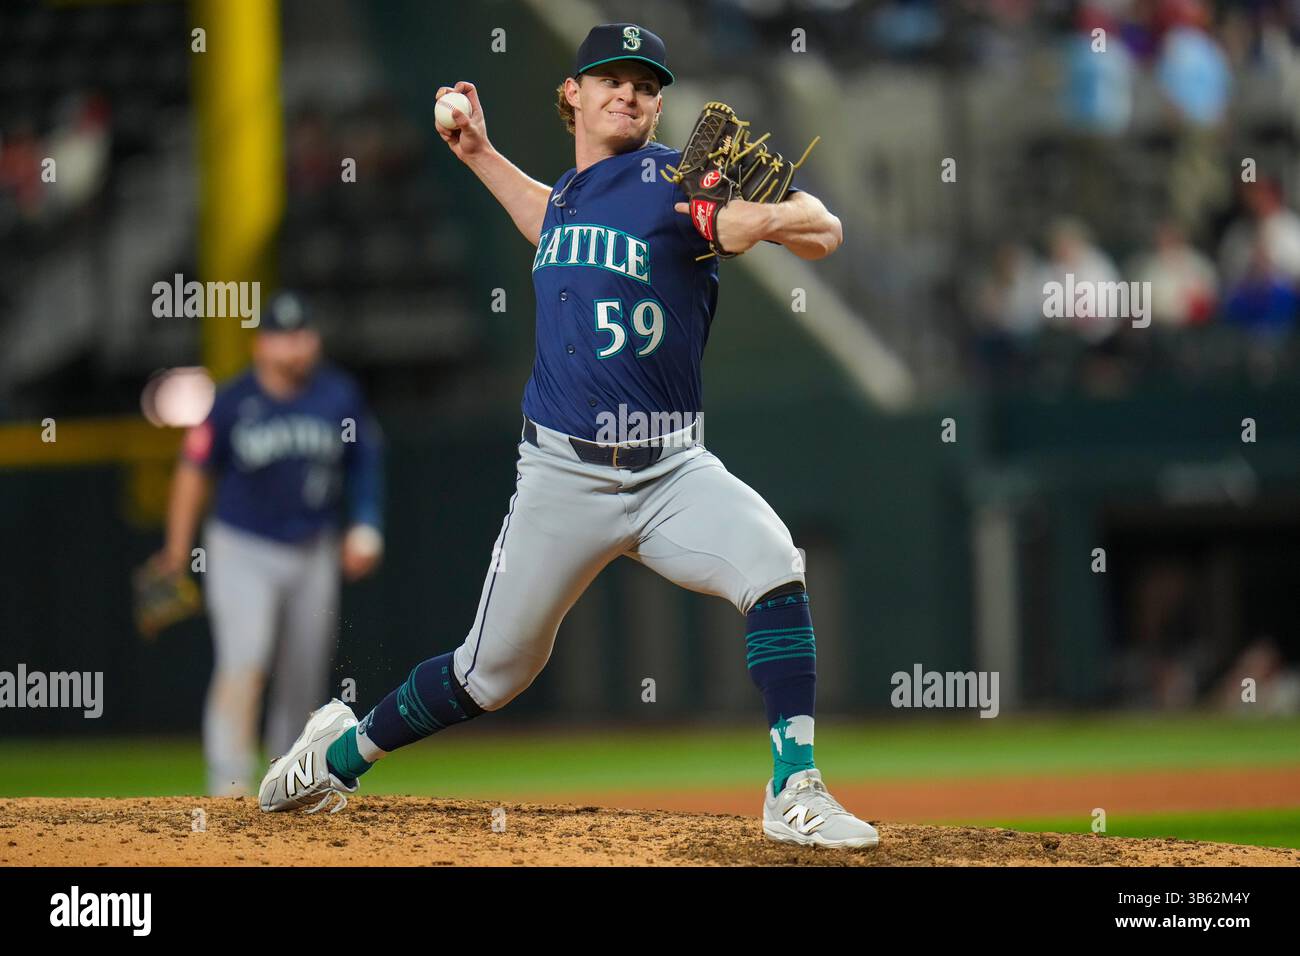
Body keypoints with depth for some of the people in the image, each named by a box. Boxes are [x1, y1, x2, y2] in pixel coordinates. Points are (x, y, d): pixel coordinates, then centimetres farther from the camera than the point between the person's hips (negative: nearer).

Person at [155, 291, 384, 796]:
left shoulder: (341, 396, -2)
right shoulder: (234, 402, -11)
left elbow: (366, 463, 11)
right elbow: (195, 469, -1)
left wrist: (366, 528, -1)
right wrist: (176, 553, 0)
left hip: (313, 555, 4)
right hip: (242, 551, -4)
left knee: (302, 678, 10)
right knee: (243, 664, -19)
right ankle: (229, 780, -22)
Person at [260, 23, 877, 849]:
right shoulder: (573, 193, 11)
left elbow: (824, 235, -13)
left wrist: (762, 219, -34)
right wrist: (479, 155, 31)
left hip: (671, 471, -3)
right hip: (564, 475, 3)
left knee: (773, 564, -30)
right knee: (493, 674, 8)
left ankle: (795, 790, -25)